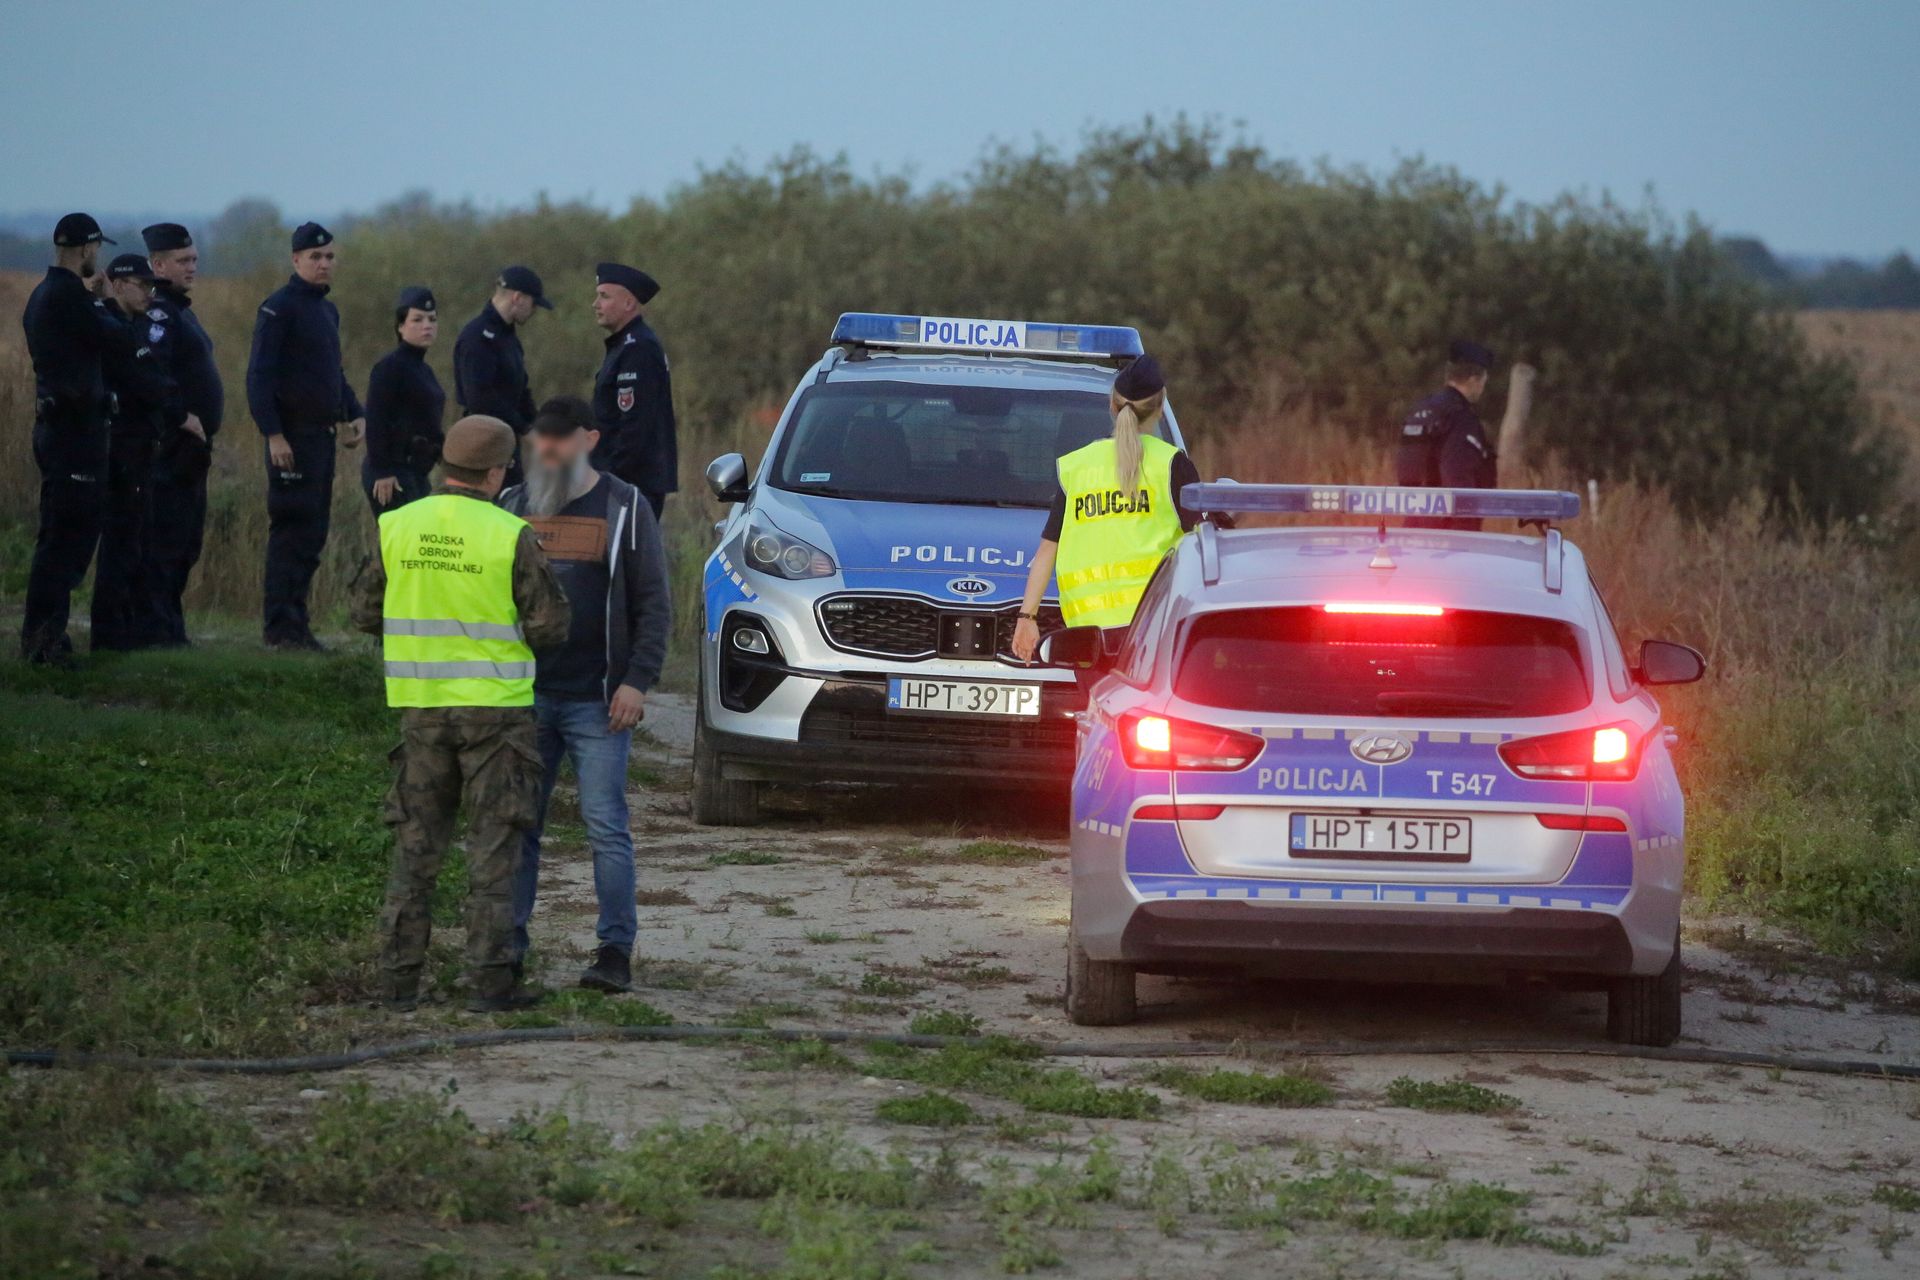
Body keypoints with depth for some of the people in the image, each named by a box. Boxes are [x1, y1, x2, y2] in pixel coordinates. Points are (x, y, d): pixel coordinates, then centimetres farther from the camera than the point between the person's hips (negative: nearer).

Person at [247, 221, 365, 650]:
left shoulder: (327, 310, 18)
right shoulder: (279, 308, -9)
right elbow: (259, 376, -14)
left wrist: (354, 414, 13)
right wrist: (274, 434, -20)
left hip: (323, 434, 9)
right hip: (293, 434, -9)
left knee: (312, 534, 10)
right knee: (292, 531, -9)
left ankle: (295, 625, 14)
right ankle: (280, 628, -8)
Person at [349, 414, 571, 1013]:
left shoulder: (396, 527, 0)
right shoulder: (508, 535, -11)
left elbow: (366, 613, 6)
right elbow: (549, 625, -8)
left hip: (422, 709, 3)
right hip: (495, 709, -3)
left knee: (415, 850, 11)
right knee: (493, 850, 2)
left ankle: (399, 979, 9)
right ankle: (491, 981, -2)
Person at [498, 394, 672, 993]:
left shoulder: (625, 509, 3)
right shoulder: (514, 507, 12)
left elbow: (655, 604, 1)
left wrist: (637, 681, -9)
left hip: (597, 701, -3)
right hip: (525, 697, 3)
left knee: (606, 825, -7)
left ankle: (616, 951, -5)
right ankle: (508, 944, 11)